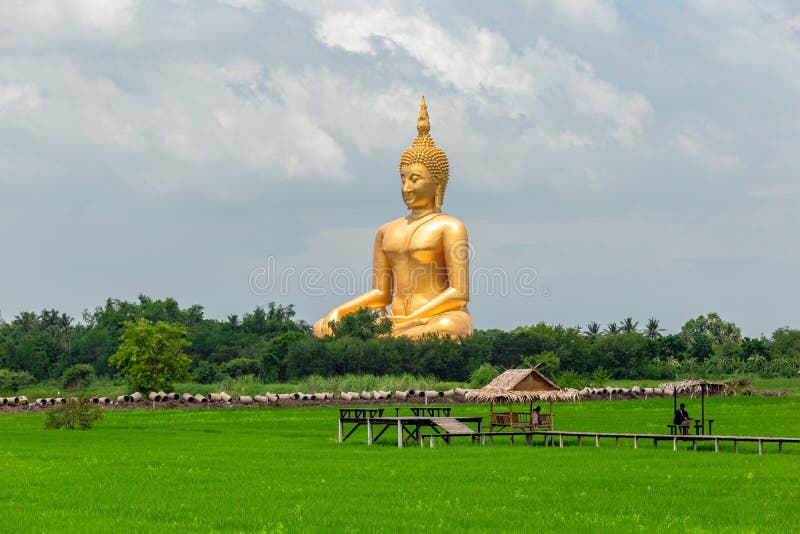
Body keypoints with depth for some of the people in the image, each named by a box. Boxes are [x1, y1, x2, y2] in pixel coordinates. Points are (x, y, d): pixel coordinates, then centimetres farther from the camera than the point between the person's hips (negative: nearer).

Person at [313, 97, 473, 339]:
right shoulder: (387, 232, 21)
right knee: (322, 328, -12)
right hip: (396, 323, 6)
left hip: (437, 320, -6)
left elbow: (459, 293, -9)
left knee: (448, 328, -42)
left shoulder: (449, 227, 1)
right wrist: (338, 312, 3)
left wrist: (413, 320, -18)